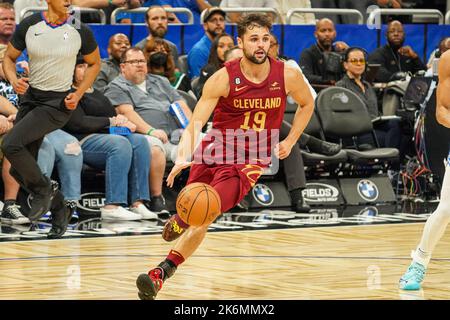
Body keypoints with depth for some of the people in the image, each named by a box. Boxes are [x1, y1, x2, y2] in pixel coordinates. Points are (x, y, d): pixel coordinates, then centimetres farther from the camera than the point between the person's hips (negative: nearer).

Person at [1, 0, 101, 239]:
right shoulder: (29, 26, -4)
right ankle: (59, 209, 27)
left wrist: (79, 94, -4)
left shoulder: (80, 31, -9)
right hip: (30, 97, 5)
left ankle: (43, 189, -1)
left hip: (58, 103, -5)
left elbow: (94, 63, 8)